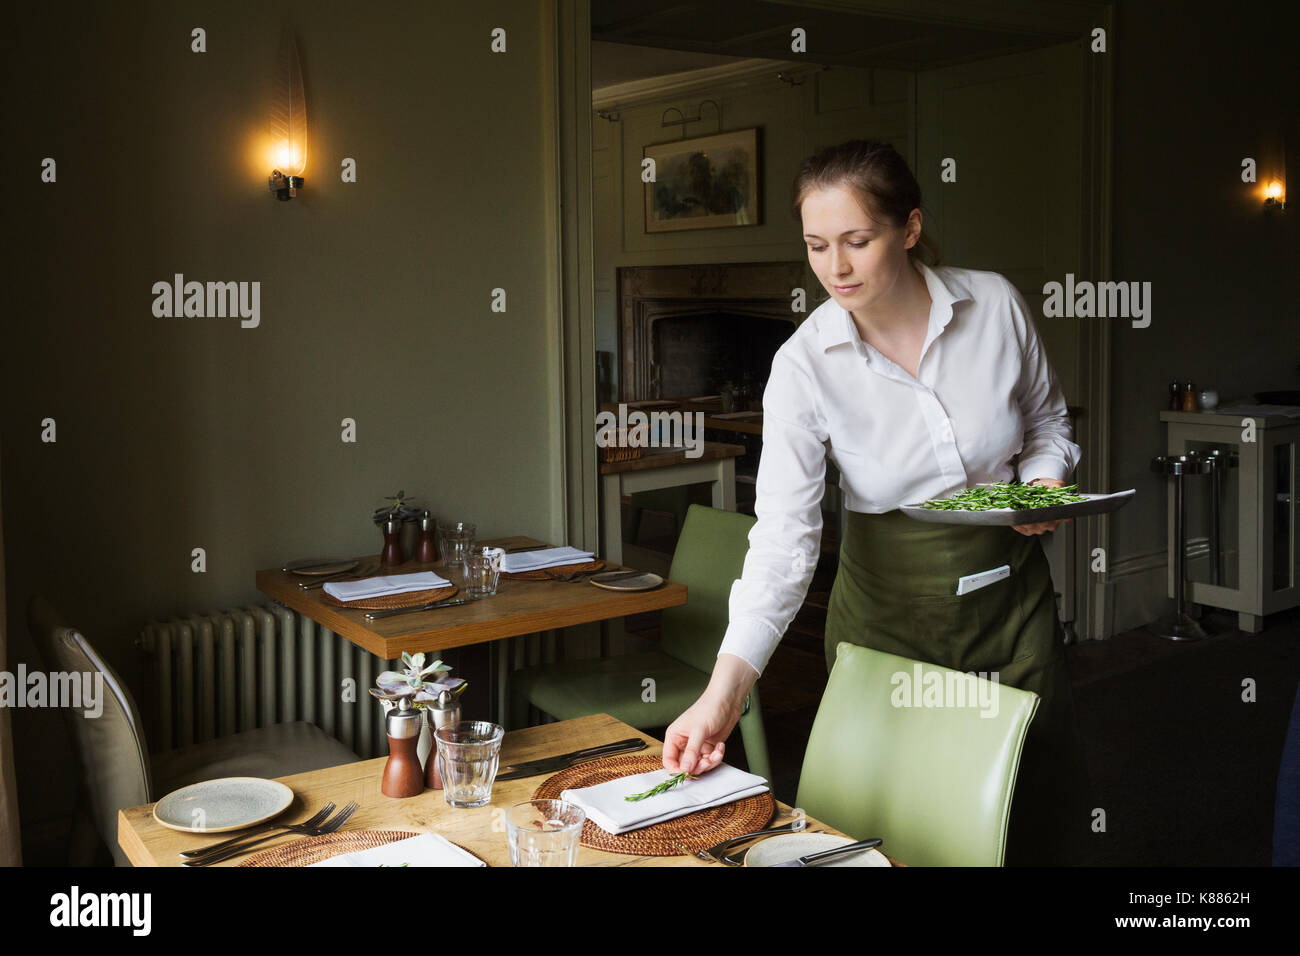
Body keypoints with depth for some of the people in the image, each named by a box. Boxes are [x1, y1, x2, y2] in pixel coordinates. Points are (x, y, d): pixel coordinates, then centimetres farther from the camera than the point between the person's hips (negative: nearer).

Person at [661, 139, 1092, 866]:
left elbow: (1047, 419, 10)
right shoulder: (804, 365, -17)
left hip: (1011, 588, 2)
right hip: (889, 608, -2)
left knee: (1047, 809, 12)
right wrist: (724, 693, -32)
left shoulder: (995, 303, -10)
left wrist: (1044, 479, -13)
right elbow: (783, 537, -23)